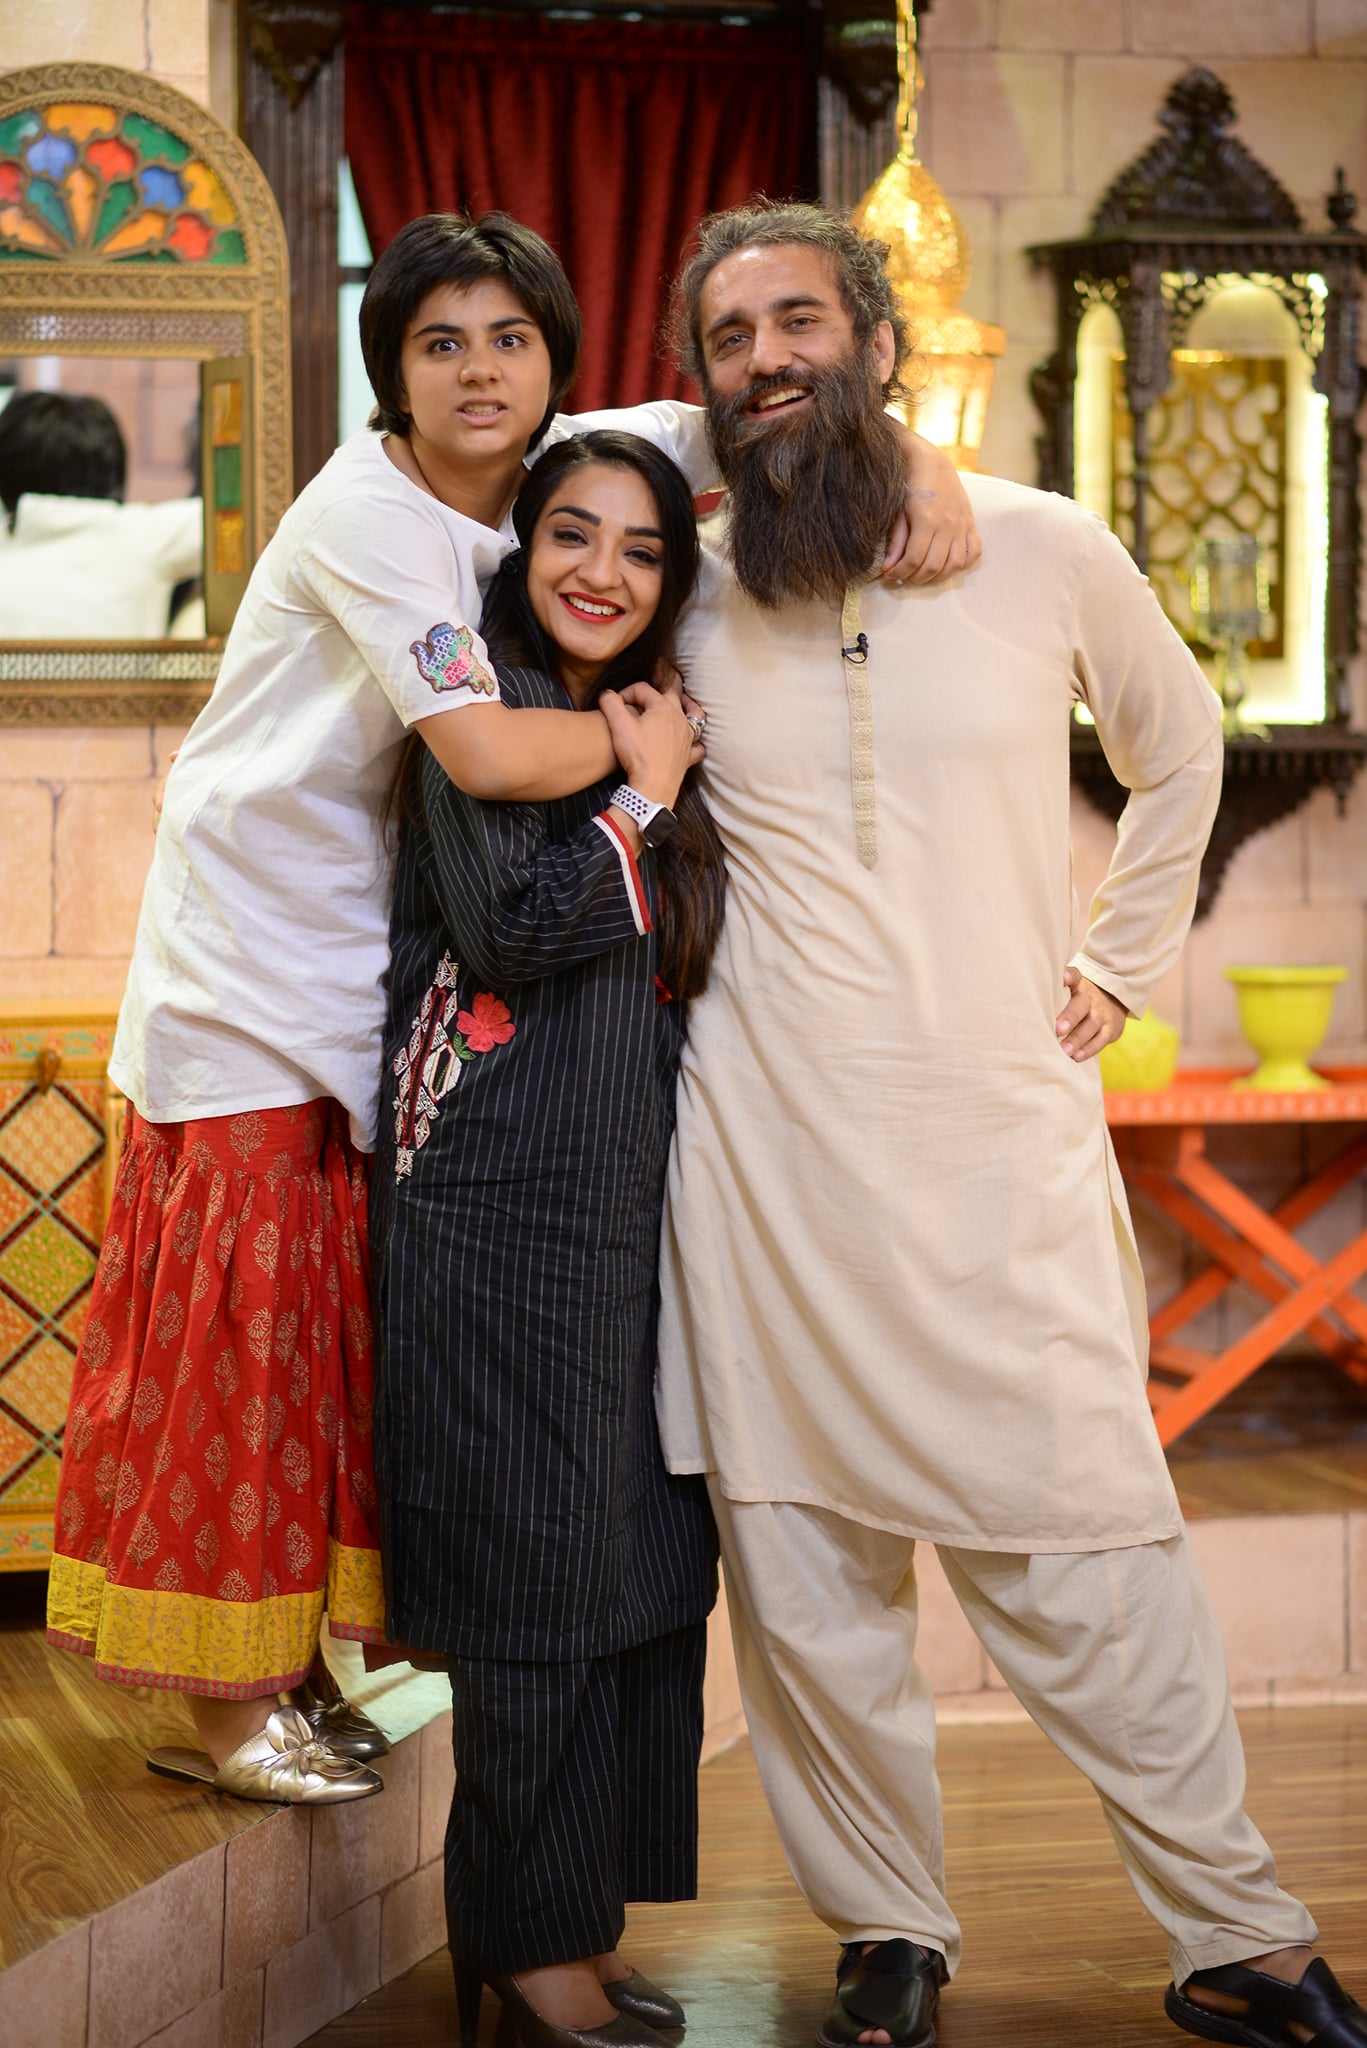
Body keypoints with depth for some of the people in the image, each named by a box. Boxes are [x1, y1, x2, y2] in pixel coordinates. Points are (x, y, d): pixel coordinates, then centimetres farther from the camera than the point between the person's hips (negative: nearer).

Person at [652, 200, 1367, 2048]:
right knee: (806, 1576, 4)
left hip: (1010, 1145, -1)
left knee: (1093, 1565, -2)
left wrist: (1121, 962, 13)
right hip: (770, 1151, 2)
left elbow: (1179, 747, 19)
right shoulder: (687, 603, 4)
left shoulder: (1047, 554, 2)